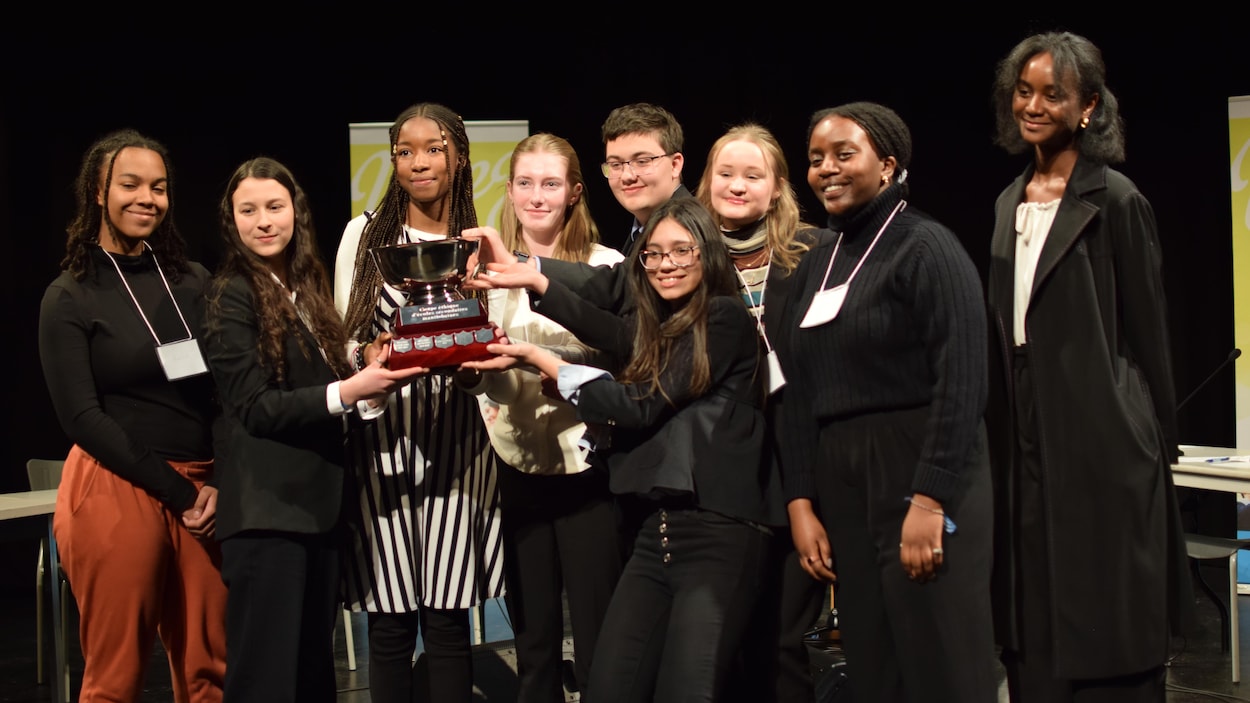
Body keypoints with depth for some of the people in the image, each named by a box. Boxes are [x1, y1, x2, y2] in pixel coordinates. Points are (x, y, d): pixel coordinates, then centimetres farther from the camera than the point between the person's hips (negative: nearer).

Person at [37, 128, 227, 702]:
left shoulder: (194, 282, 12)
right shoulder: (69, 298, 1)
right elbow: (82, 417, -6)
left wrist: (218, 485, -5)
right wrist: (177, 492, -10)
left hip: (203, 493, 4)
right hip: (115, 492, -4)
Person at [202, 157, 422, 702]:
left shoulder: (307, 288, 14)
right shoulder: (232, 296, -8)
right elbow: (254, 407, -16)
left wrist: (370, 382, -3)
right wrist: (347, 393, -25)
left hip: (317, 499, 8)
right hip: (268, 508, -7)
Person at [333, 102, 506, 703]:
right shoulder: (364, 234, 6)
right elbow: (342, 340, 6)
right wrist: (368, 359, -15)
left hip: (456, 436, 0)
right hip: (383, 434, 0)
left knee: (448, 618, -2)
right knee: (389, 622, 0)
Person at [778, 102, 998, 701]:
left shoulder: (925, 247, -6)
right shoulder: (815, 266, 14)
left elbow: (961, 381, -14)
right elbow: (799, 394, 13)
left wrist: (929, 499, -20)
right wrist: (801, 503, 5)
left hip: (920, 472, -6)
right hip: (839, 480, 6)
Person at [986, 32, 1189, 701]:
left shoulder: (1114, 200, -8)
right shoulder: (1010, 204, 13)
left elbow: (1146, 333, -6)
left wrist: (1156, 441, -4)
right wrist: (1002, 432, 13)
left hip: (1099, 442, -7)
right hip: (1025, 440, 7)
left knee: (1102, 641, -1)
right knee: (1032, 633, 11)